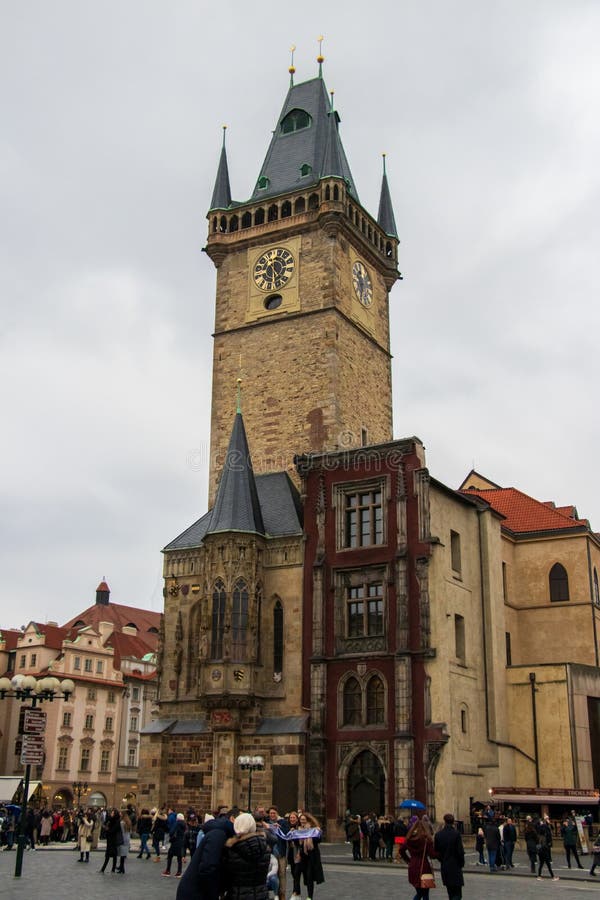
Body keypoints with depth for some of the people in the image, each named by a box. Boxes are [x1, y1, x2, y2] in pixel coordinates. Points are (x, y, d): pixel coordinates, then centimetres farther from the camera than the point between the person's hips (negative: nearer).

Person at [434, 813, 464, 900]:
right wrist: (461, 863, 4)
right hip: (455, 867, -5)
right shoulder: (456, 834, -13)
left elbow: (436, 851, 3)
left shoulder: (438, 834, -1)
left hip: (444, 867, 5)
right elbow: (460, 851, -12)